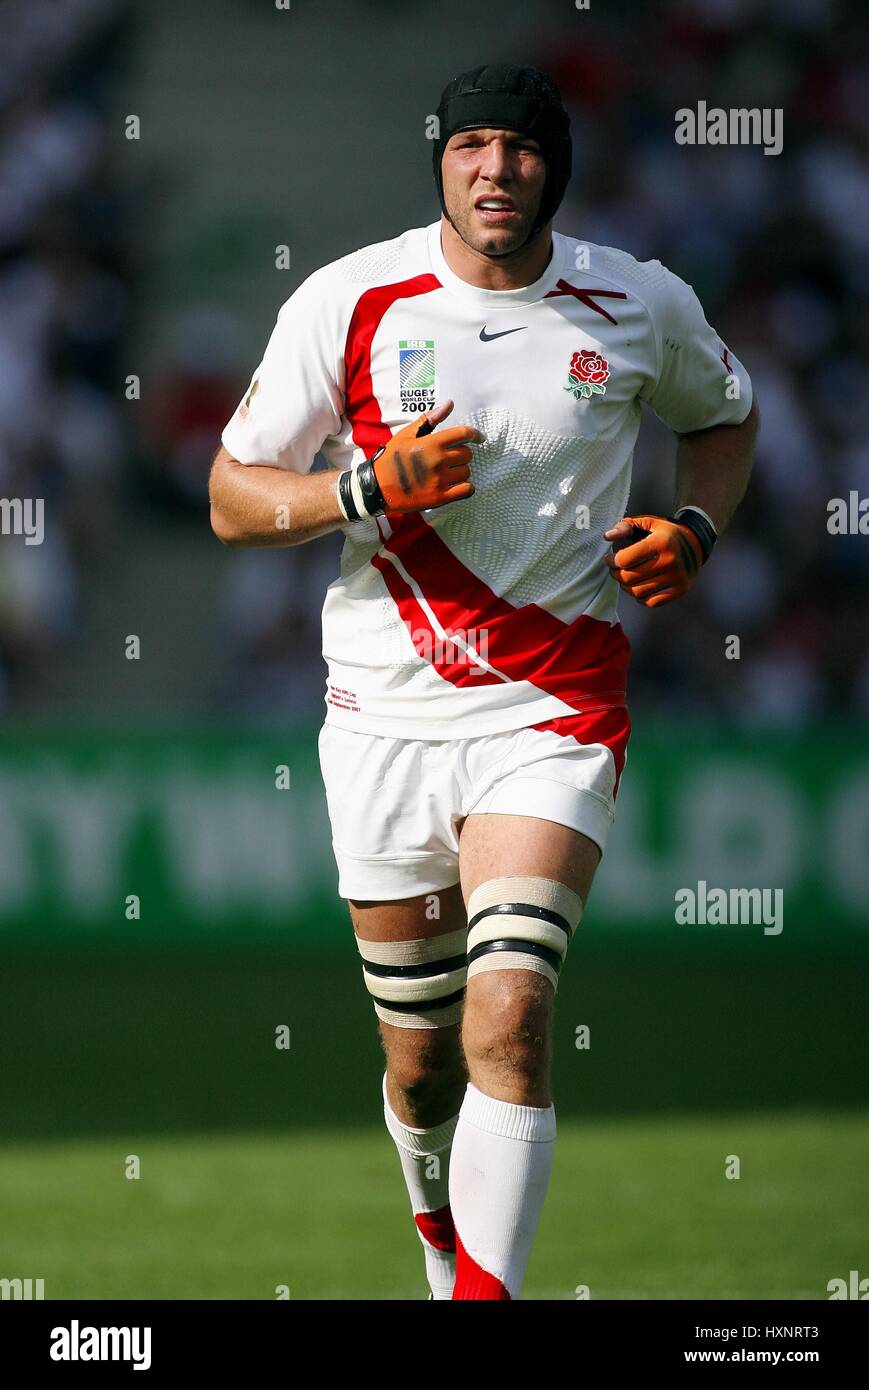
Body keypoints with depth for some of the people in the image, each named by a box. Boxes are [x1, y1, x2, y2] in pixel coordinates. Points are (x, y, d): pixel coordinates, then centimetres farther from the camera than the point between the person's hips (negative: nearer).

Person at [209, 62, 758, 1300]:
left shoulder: (641, 307, -1)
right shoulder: (350, 301, -4)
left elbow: (724, 413, 22)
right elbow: (233, 499, 1)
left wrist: (693, 531, 2)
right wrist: (372, 486, -17)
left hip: (550, 713, -1)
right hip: (385, 716, 1)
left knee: (508, 1024, -20)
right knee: (422, 1062, 10)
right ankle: (447, 1254, 39)